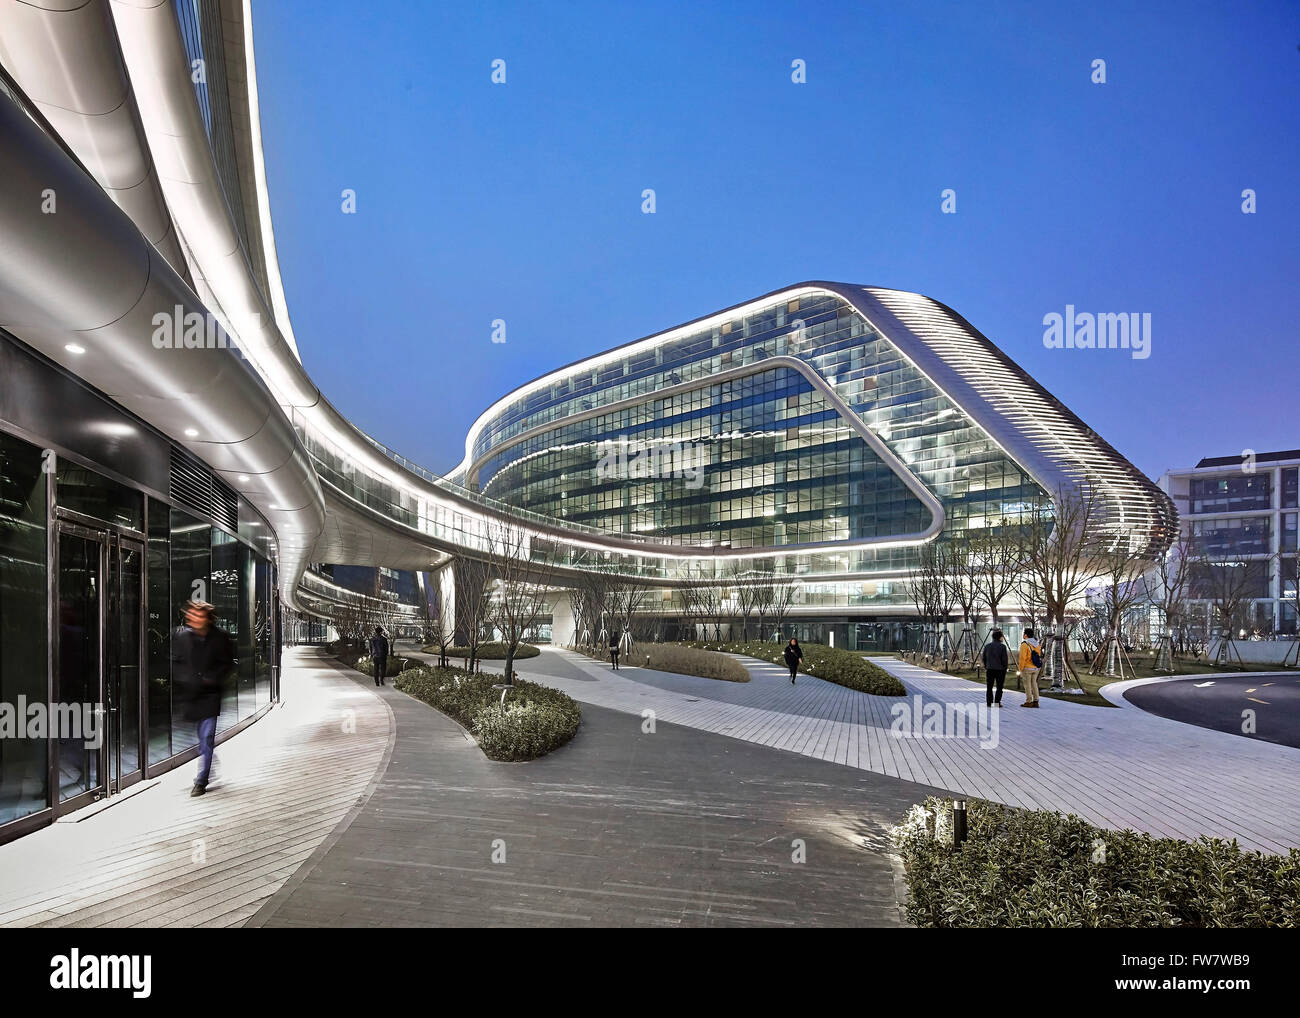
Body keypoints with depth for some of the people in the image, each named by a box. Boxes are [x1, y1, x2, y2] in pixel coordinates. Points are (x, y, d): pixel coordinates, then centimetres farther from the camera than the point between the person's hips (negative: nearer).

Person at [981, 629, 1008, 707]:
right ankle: (997, 703, 2)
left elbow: (984, 658, 7)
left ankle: (989, 703, 8)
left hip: (990, 669, 3)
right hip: (1000, 669, -3)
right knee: (999, 687, 5)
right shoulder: (1002, 646, -10)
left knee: (989, 687, 10)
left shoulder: (987, 646, 3)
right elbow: (1005, 659, -11)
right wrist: (1005, 669, 3)